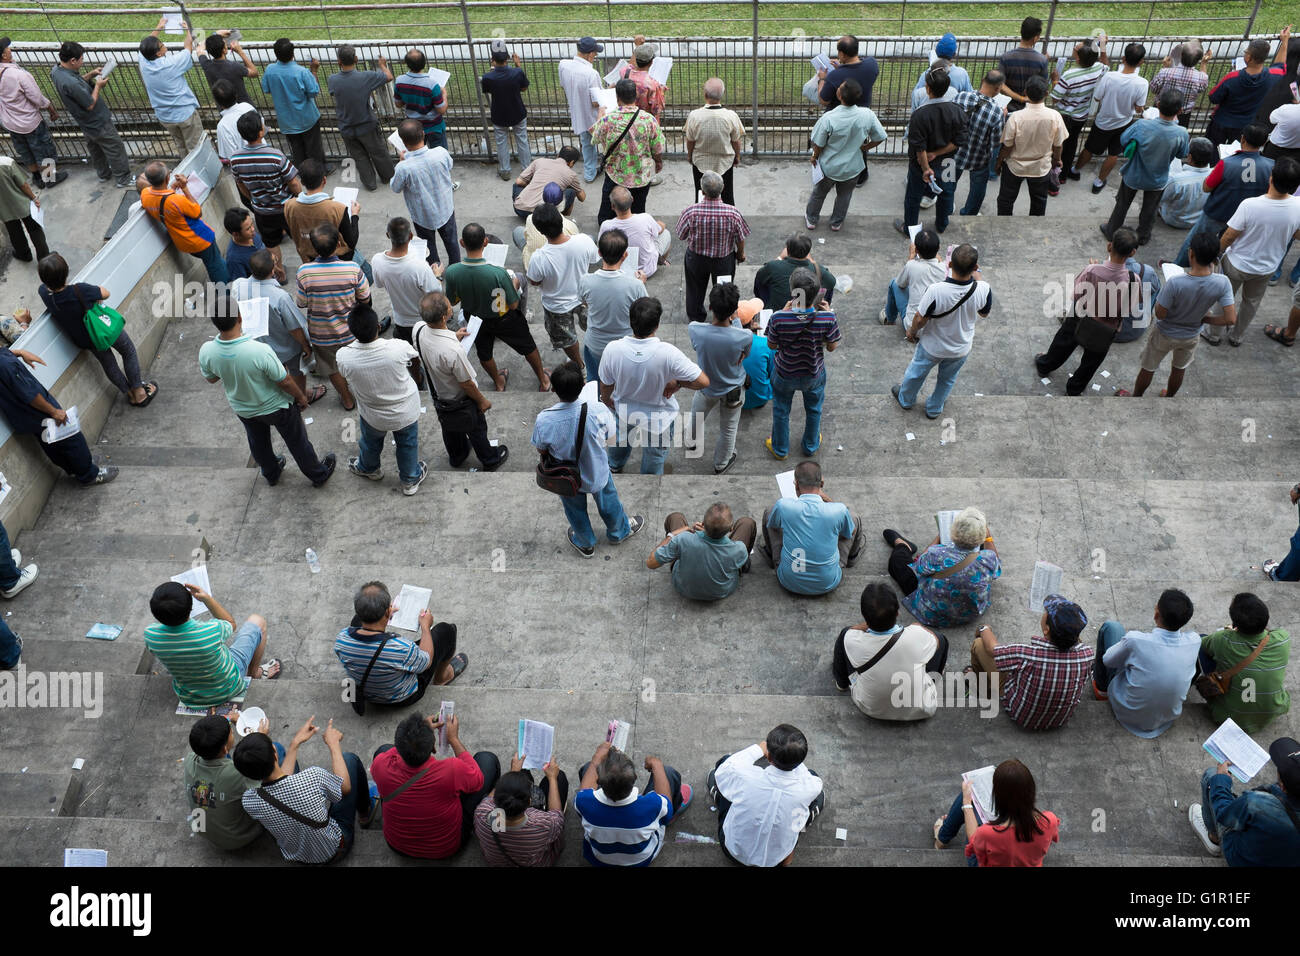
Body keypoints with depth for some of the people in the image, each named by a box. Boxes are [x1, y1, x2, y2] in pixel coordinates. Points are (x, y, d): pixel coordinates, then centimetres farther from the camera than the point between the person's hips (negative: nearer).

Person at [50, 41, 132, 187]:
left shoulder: (56, 71, -7)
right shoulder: (71, 83, -37)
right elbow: (90, 104, -26)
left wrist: (91, 74, 0)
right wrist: (98, 86, -16)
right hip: (99, 123, -10)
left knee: (94, 148, 27)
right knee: (115, 149, 9)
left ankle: (103, 174, 45)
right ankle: (123, 179, 22)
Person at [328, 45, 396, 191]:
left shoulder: (332, 80, -18)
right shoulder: (365, 77, -25)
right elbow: (389, 77, -9)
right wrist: (382, 65, 12)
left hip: (346, 128, 2)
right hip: (367, 126, -2)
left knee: (359, 157, 20)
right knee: (378, 152, 22)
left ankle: (370, 183, 32)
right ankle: (387, 176, 41)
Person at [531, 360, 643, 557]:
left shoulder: (544, 420, -34)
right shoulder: (597, 410, -35)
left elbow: (541, 450, -14)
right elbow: (610, 434, -14)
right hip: (597, 473, 0)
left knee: (575, 510, 31)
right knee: (607, 501, 32)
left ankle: (585, 544, 58)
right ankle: (619, 531, 61)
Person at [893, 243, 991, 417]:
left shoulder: (935, 291, -39)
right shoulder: (983, 290, -31)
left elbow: (920, 320, -23)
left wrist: (912, 332, 1)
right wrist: (977, 274, -5)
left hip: (932, 346, -2)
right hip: (961, 349, 2)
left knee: (916, 373, 29)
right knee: (947, 380, 31)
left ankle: (905, 400, 56)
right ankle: (934, 409, 55)